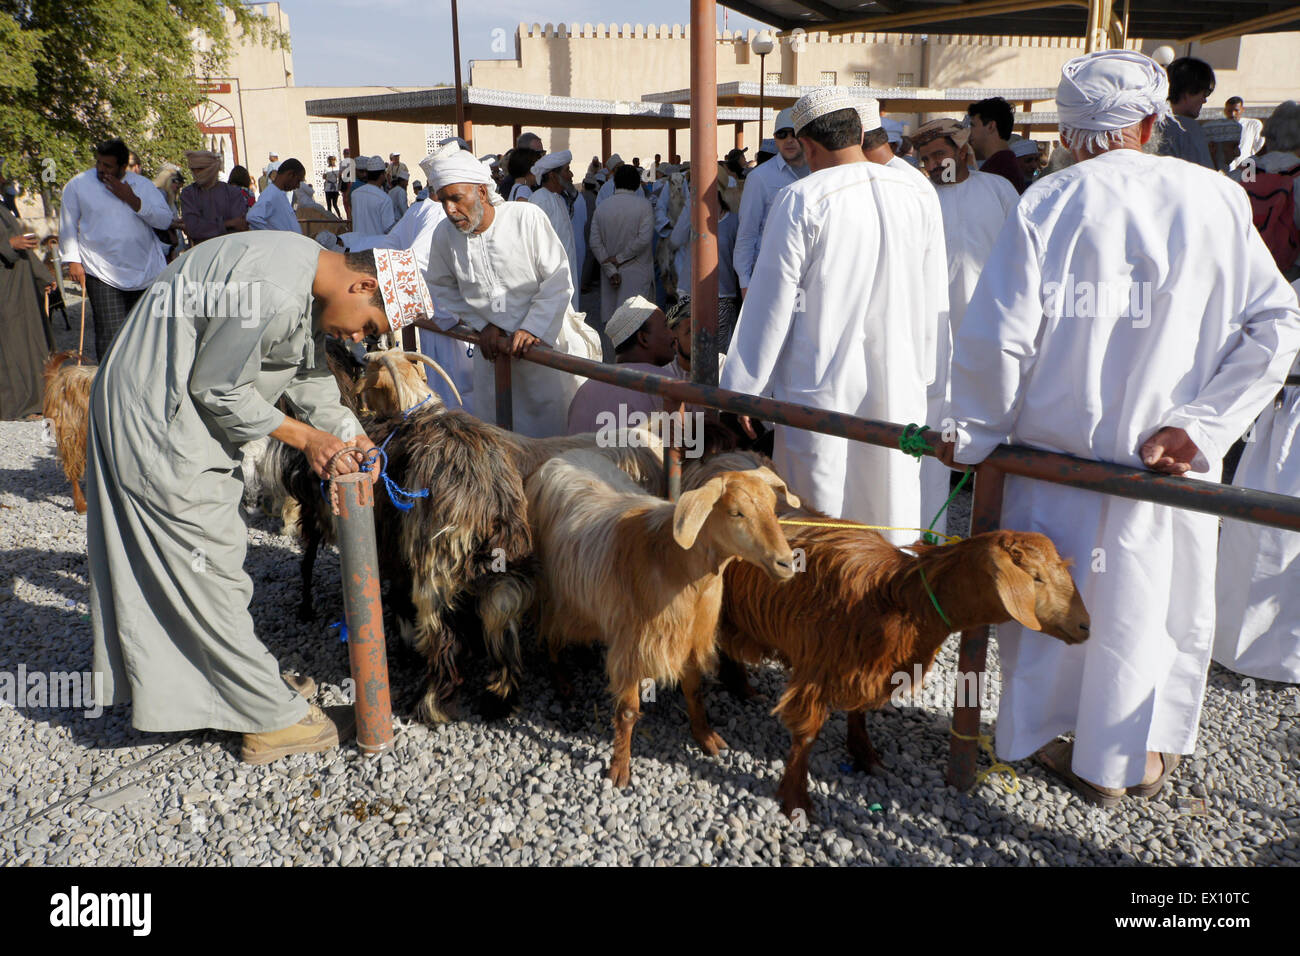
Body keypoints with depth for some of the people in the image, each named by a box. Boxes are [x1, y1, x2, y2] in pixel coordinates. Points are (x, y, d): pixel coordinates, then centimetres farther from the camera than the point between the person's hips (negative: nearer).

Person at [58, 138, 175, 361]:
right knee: (111, 333, -12)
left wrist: (132, 200, -12)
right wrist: (72, 260, 1)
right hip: (102, 274, -3)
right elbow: (68, 225, 8)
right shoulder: (78, 185, 3)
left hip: (146, 270, 3)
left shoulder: (142, 185, 7)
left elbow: (165, 220, -1)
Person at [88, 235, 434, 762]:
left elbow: (309, 373, 12)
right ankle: (273, 719, 7)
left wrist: (351, 436, 1)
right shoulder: (273, 291, -29)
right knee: (210, 572, -3)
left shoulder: (307, 272, 4)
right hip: (159, 427, -10)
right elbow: (217, 387, -21)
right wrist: (306, 437, -14)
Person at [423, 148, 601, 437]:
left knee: (562, 425, 4)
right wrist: (483, 325, 0)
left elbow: (558, 282, -14)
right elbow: (443, 288, 10)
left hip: (548, 338, -3)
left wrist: (532, 330, -21)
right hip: (494, 348, 3)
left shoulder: (527, 217, -16)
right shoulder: (444, 235, -5)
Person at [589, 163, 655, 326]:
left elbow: (595, 242, -3)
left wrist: (610, 270, -4)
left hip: (611, 273, 3)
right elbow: (644, 238, -16)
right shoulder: (644, 205, -7)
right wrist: (620, 257, -8)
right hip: (637, 273, -3)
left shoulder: (601, 208, 2)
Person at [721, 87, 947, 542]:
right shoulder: (918, 192, 4)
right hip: (899, 387, 5)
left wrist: (742, 389, 0)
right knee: (896, 511, 14)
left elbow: (772, 302, -8)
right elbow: (934, 298, 10)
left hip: (823, 387, -4)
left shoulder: (800, 200, -10)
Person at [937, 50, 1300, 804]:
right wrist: (1201, 425, -7)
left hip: (1060, 451, -1)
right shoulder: (1215, 199, -2)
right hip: (1171, 454, 2)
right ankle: (1144, 756, 34)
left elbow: (995, 338, -15)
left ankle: (1076, 751, 31)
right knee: (1162, 599, 18)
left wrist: (976, 434, -2)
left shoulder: (1048, 206, -9)